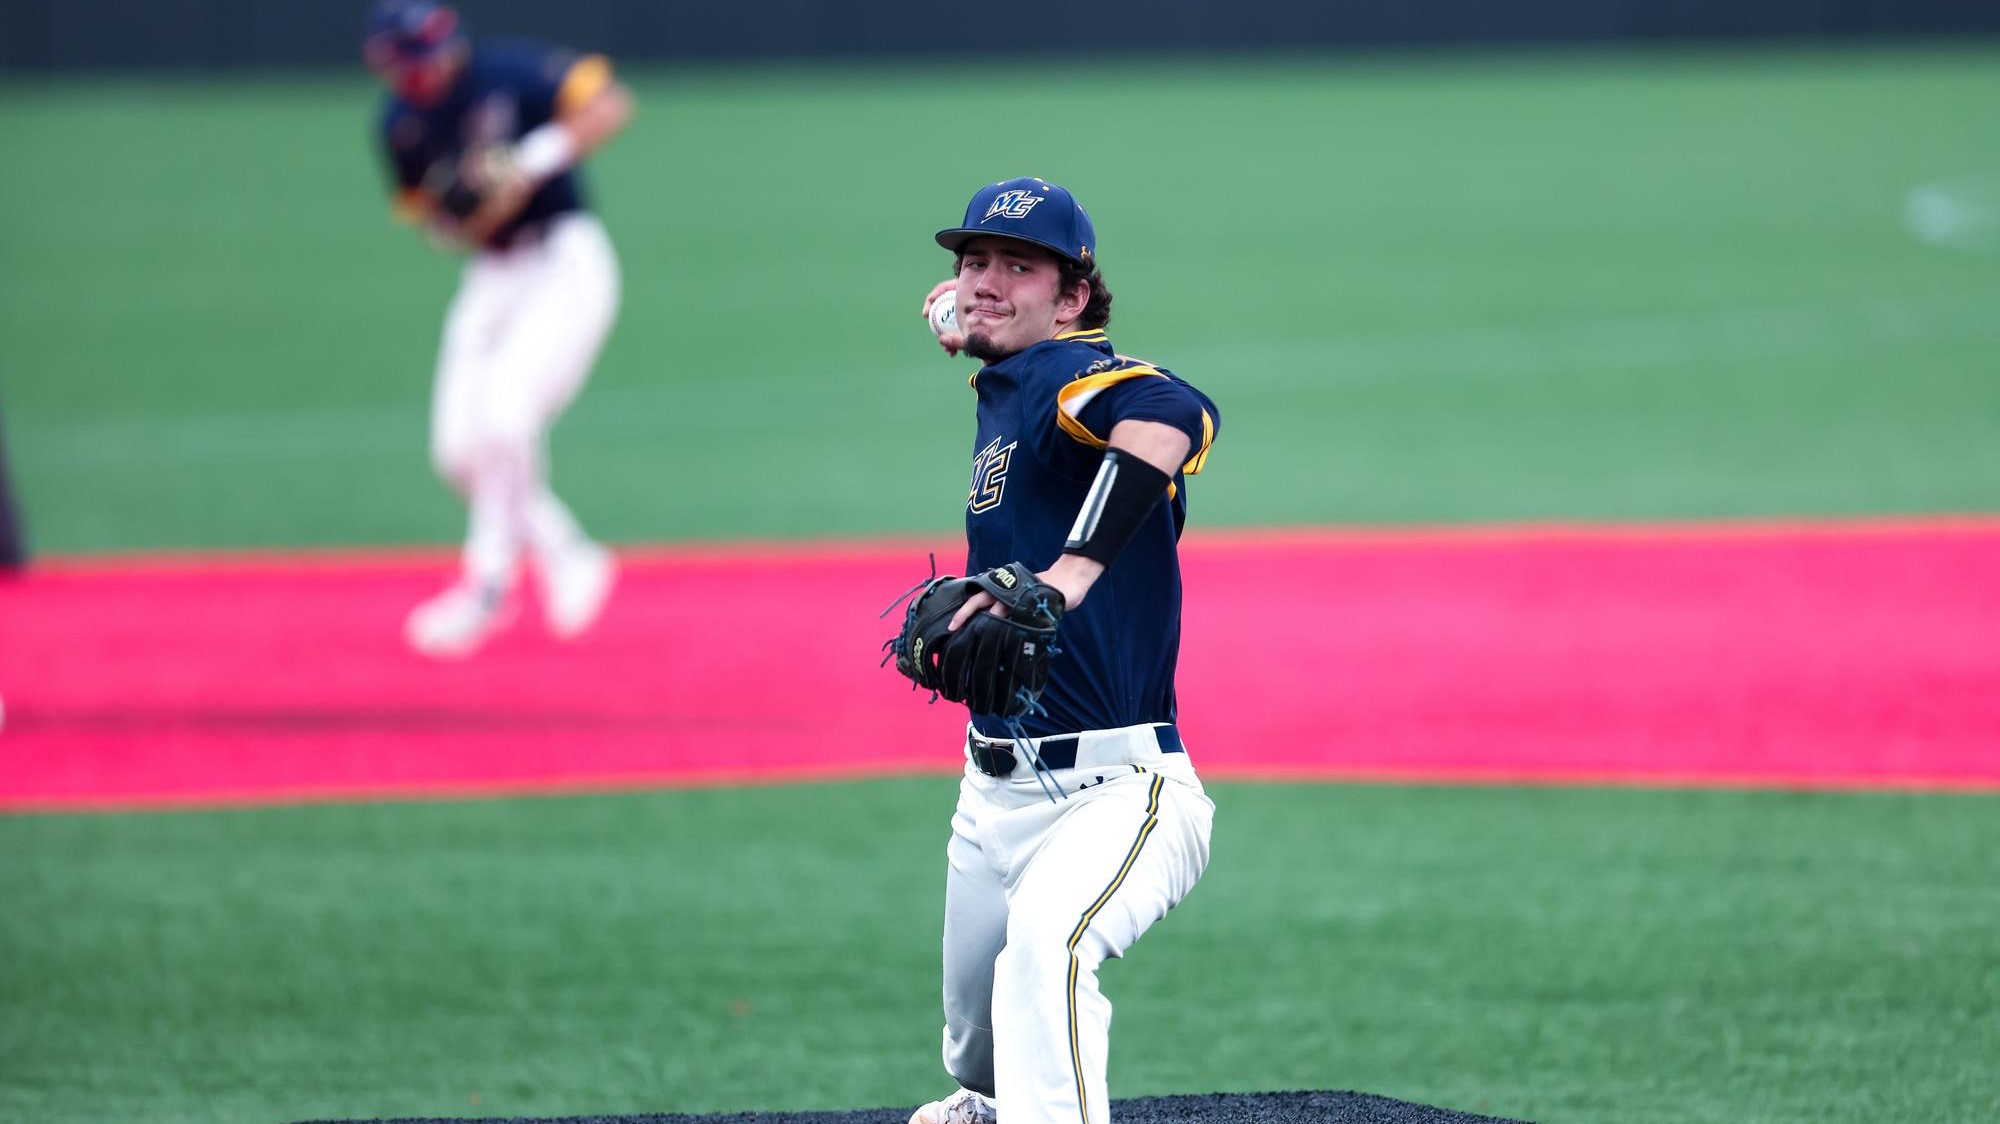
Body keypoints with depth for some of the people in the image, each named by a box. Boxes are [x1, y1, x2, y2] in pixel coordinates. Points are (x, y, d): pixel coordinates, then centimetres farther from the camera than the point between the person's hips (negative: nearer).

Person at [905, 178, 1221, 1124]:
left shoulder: (1070, 373, -16)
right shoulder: (1005, 390, 11)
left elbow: (1173, 416, -42)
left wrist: (1067, 574, -50)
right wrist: (967, 340, 24)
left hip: (1115, 795, -9)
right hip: (996, 792, 9)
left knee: (1045, 942, -37)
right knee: (975, 1023, 22)